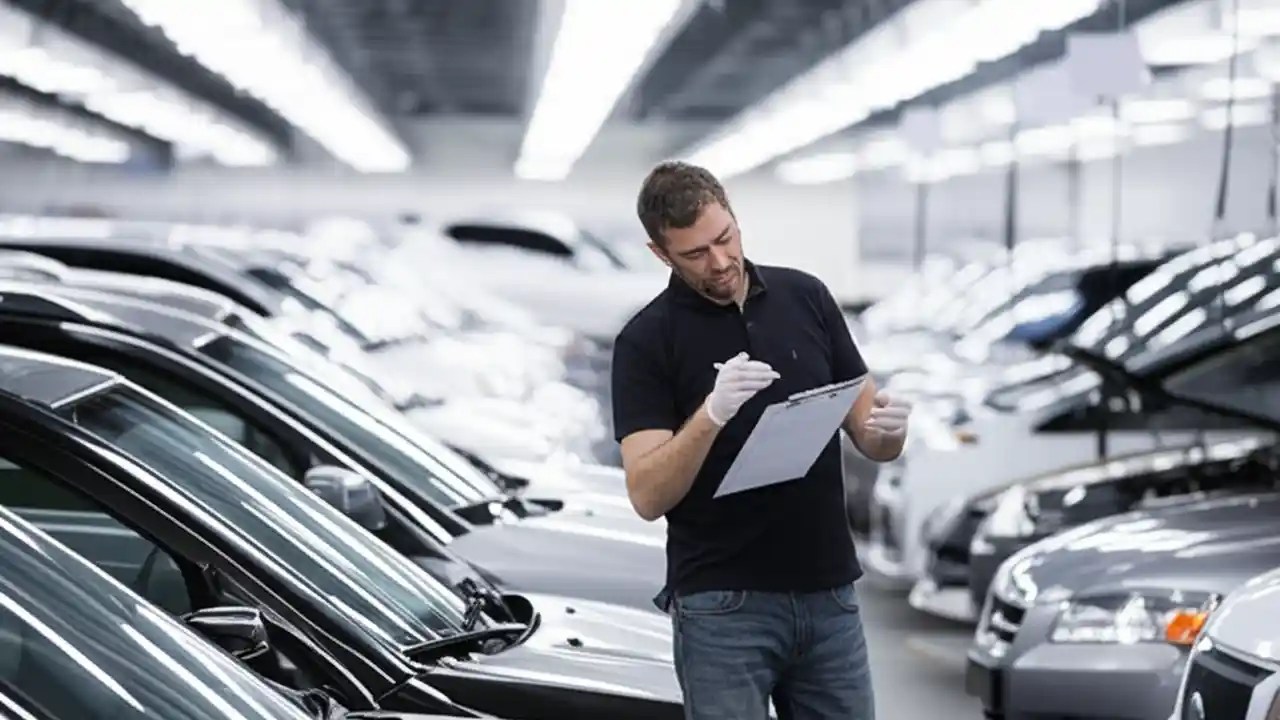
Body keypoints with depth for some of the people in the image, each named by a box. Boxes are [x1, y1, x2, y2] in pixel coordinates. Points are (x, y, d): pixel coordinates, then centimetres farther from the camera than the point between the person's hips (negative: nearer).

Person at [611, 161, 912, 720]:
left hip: (828, 594, 4)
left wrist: (889, 428, -15)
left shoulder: (805, 297, 6)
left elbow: (869, 435, 9)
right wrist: (710, 414, -32)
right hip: (722, 605, -4)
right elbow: (647, 495, -16)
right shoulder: (646, 340, -7)